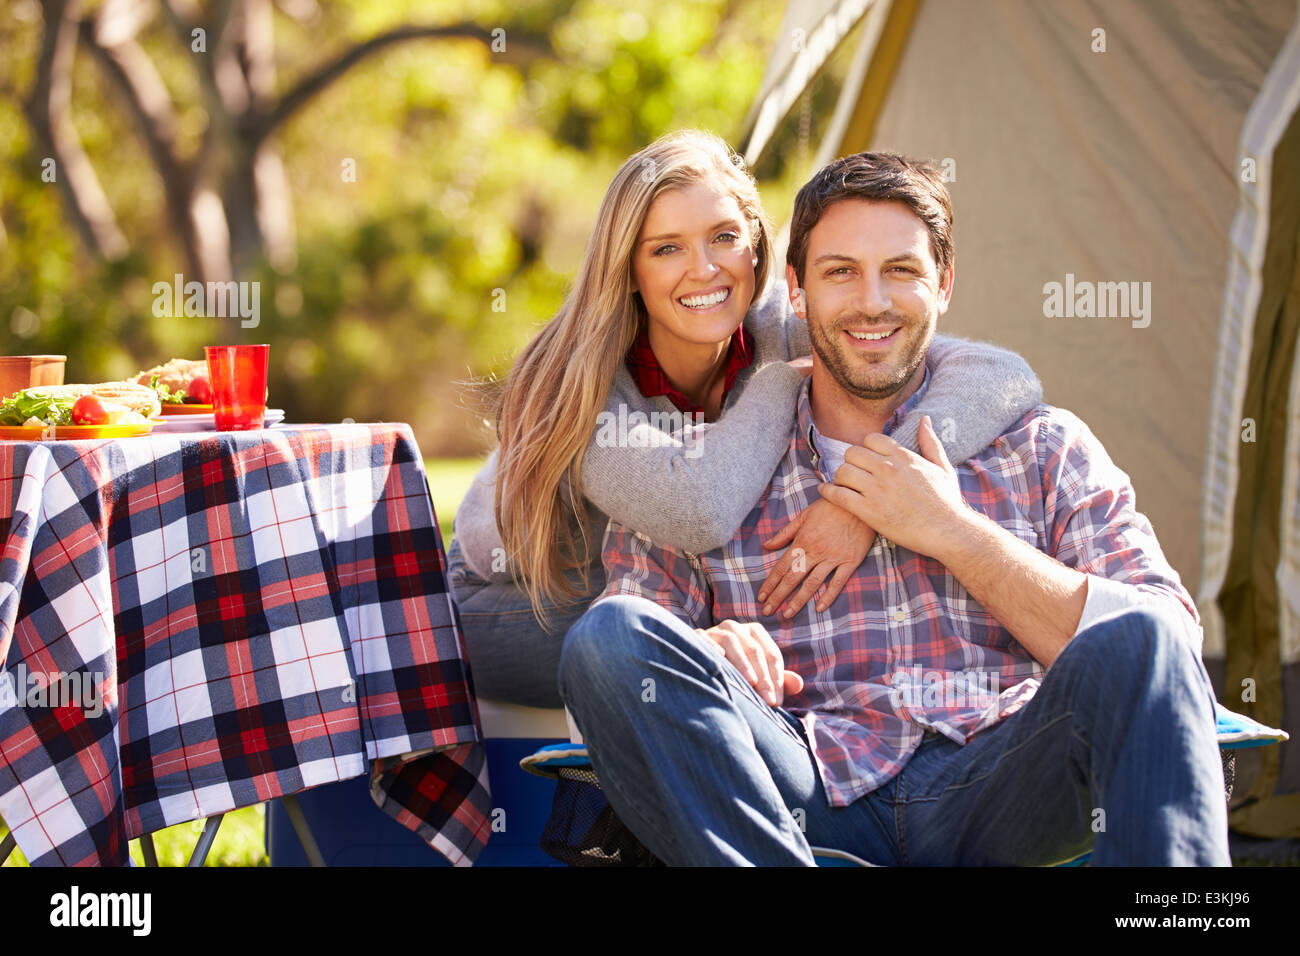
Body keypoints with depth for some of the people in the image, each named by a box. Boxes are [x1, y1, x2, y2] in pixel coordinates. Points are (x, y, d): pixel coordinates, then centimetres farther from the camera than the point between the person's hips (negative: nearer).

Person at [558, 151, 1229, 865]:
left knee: (1140, 641, -30)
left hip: (1001, 793, 0)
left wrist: (951, 532, -1)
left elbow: (1164, 651, 4)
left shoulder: (1044, 447, 17)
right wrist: (704, 654, -15)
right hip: (816, 799, 1)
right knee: (608, 634, -24)